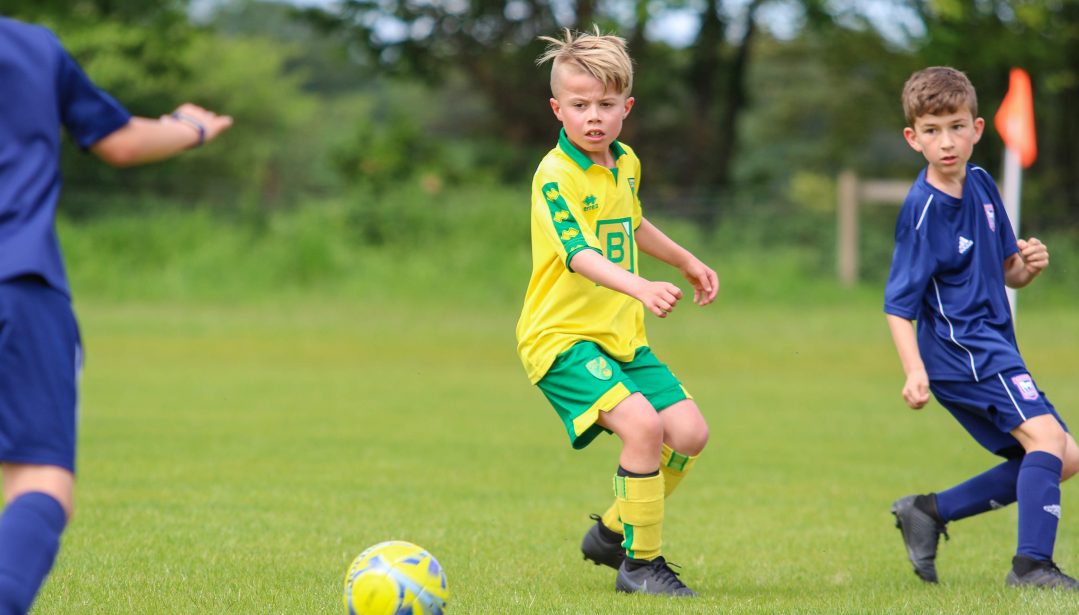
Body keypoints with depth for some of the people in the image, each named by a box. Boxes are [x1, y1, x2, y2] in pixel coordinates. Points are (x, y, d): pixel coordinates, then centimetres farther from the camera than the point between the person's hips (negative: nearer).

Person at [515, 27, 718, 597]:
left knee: (688, 432, -3)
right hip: (561, 336, -8)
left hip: (621, 334, 8)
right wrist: (641, 287, -50)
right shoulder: (556, 176, -18)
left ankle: (612, 530, 20)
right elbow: (580, 254, -35)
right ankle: (641, 563, -12)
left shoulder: (625, 164, 9)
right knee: (641, 423, -26)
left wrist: (686, 260, 42)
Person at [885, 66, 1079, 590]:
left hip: (993, 348, 9)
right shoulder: (922, 211, -15)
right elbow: (899, 303, -16)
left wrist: (1027, 266, -6)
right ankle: (1031, 565, -22)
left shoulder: (981, 185, 8)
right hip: (960, 347, -9)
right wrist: (914, 370, -29)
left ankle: (930, 511, 13)